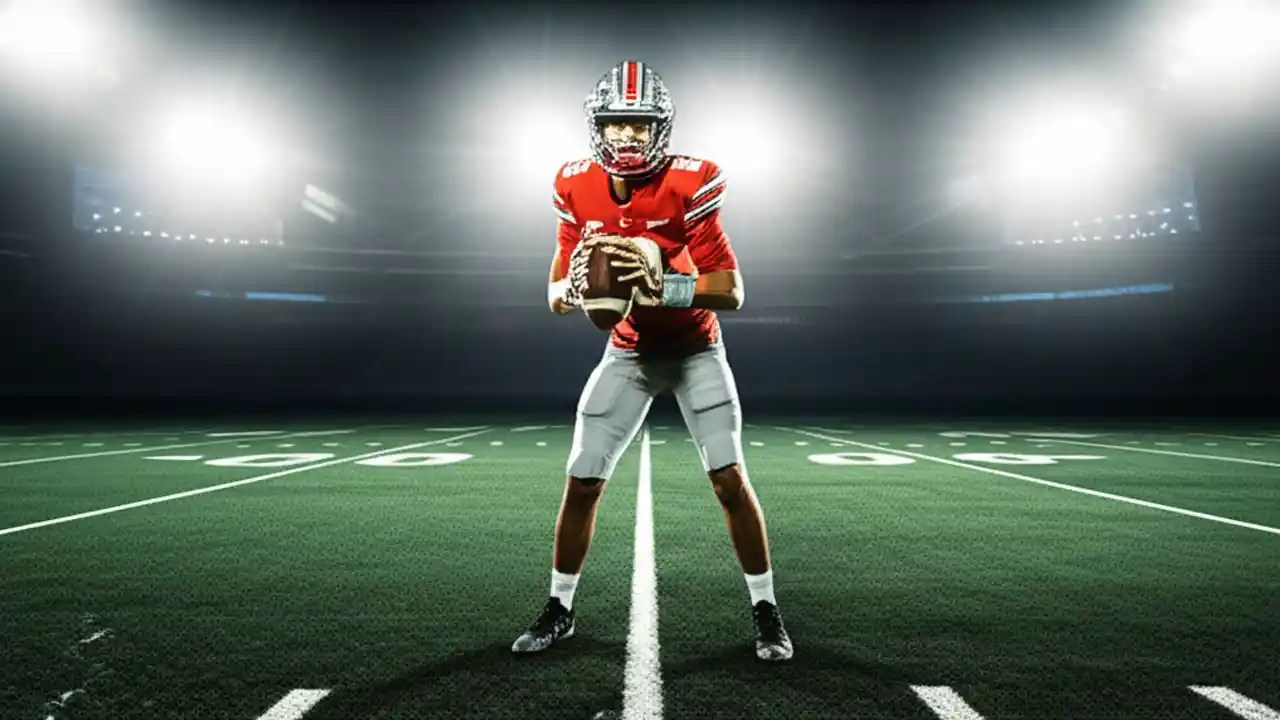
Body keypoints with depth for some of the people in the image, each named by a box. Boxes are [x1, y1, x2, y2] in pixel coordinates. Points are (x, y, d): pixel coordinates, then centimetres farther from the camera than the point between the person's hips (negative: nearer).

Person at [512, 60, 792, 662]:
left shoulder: (688, 185, -21)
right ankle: (560, 609, 22)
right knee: (581, 482, 1)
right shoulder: (577, 188, -9)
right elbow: (555, 294, -4)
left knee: (729, 478, -10)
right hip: (627, 352, 3)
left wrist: (663, 287, -39)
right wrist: (574, 285, -28)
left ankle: (766, 610, 12)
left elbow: (732, 292, -22)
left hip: (695, 349, -3)